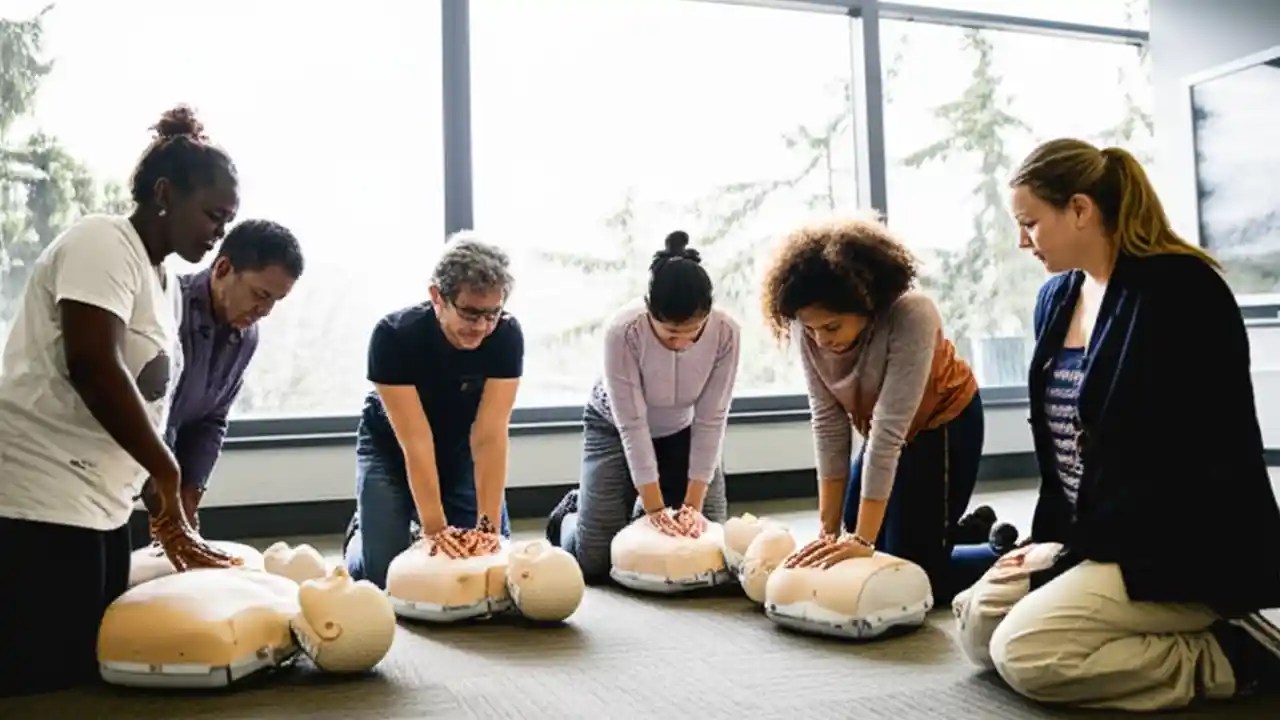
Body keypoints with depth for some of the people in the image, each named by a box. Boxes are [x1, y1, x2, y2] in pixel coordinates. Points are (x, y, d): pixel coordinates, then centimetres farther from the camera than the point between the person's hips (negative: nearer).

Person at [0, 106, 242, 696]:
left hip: (103, 509, 9)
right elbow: (91, 367, -22)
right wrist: (169, 476, -14)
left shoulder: (165, 282, 17)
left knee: (90, 676, 10)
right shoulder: (102, 242, -9)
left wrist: (170, 515, 16)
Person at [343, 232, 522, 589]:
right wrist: (436, 529, -37)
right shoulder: (394, 335, -32)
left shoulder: (507, 335, -27)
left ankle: (421, 536, 25)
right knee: (383, 571, -11)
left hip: (461, 449, 2)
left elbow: (490, 435, -29)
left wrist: (488, 525, -35)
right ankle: (360, 532, 23)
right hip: (392, 448, -2)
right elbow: (415, 441, -34)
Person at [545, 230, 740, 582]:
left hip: (681, 432, 3)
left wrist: (693, 506, -23)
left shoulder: (726, 332, -27)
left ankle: (644, 510, 26)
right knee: (594, 559, -9)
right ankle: (569, 516, 25)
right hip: (616, 428, -3)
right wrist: (657, 511, -29)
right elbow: (632, 425, -29)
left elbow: (710, 422, -21)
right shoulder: (623, 330, -34)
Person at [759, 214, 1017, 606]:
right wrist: (830, 531, -16)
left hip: (943, 425, -6)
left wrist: (863, 538, -33)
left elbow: (890, 429, -35)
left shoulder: (912, 316, -35)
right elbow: (828, 423, -16)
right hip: (887, 436, 6)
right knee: (855, 560, 15)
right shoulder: (811, 330, -20)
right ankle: (974, 530, 32)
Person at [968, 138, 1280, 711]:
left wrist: (1072, 559, -18)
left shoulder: (1179, 291, -17)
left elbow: (1177, 463, -22)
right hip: (1098, 539, 9)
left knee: (1020, 652, -20)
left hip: (1186, 552, -9)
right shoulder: (1057, 298, 9)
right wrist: (1048, 540, 1)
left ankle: (1229, 657, -4)